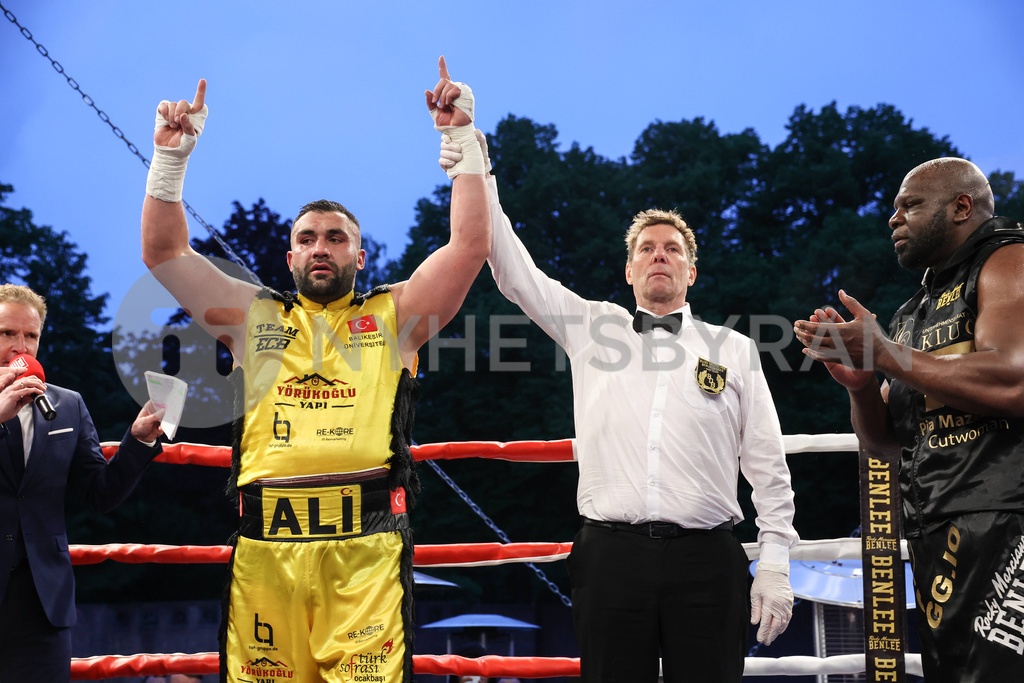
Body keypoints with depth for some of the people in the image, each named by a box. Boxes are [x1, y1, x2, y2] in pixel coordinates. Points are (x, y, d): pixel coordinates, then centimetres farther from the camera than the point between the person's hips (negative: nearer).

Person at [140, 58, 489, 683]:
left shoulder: (393, 316, 13)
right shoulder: (256, 319, 18)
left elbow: (471, 244, 4)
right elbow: (164, 252, 15)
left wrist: (462, 139, 2)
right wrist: (171, 157, 7)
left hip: (366, 545, -2)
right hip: (265, 546, 2)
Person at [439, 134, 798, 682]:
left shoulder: (733, 349, 12)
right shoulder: (591, 327, 14)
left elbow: (767, 465, 10)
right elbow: (516, 273, 6)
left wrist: (775, 564, 3)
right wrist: (479, 183, -5)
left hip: (705, 559, 0)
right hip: (611, 554, 0)